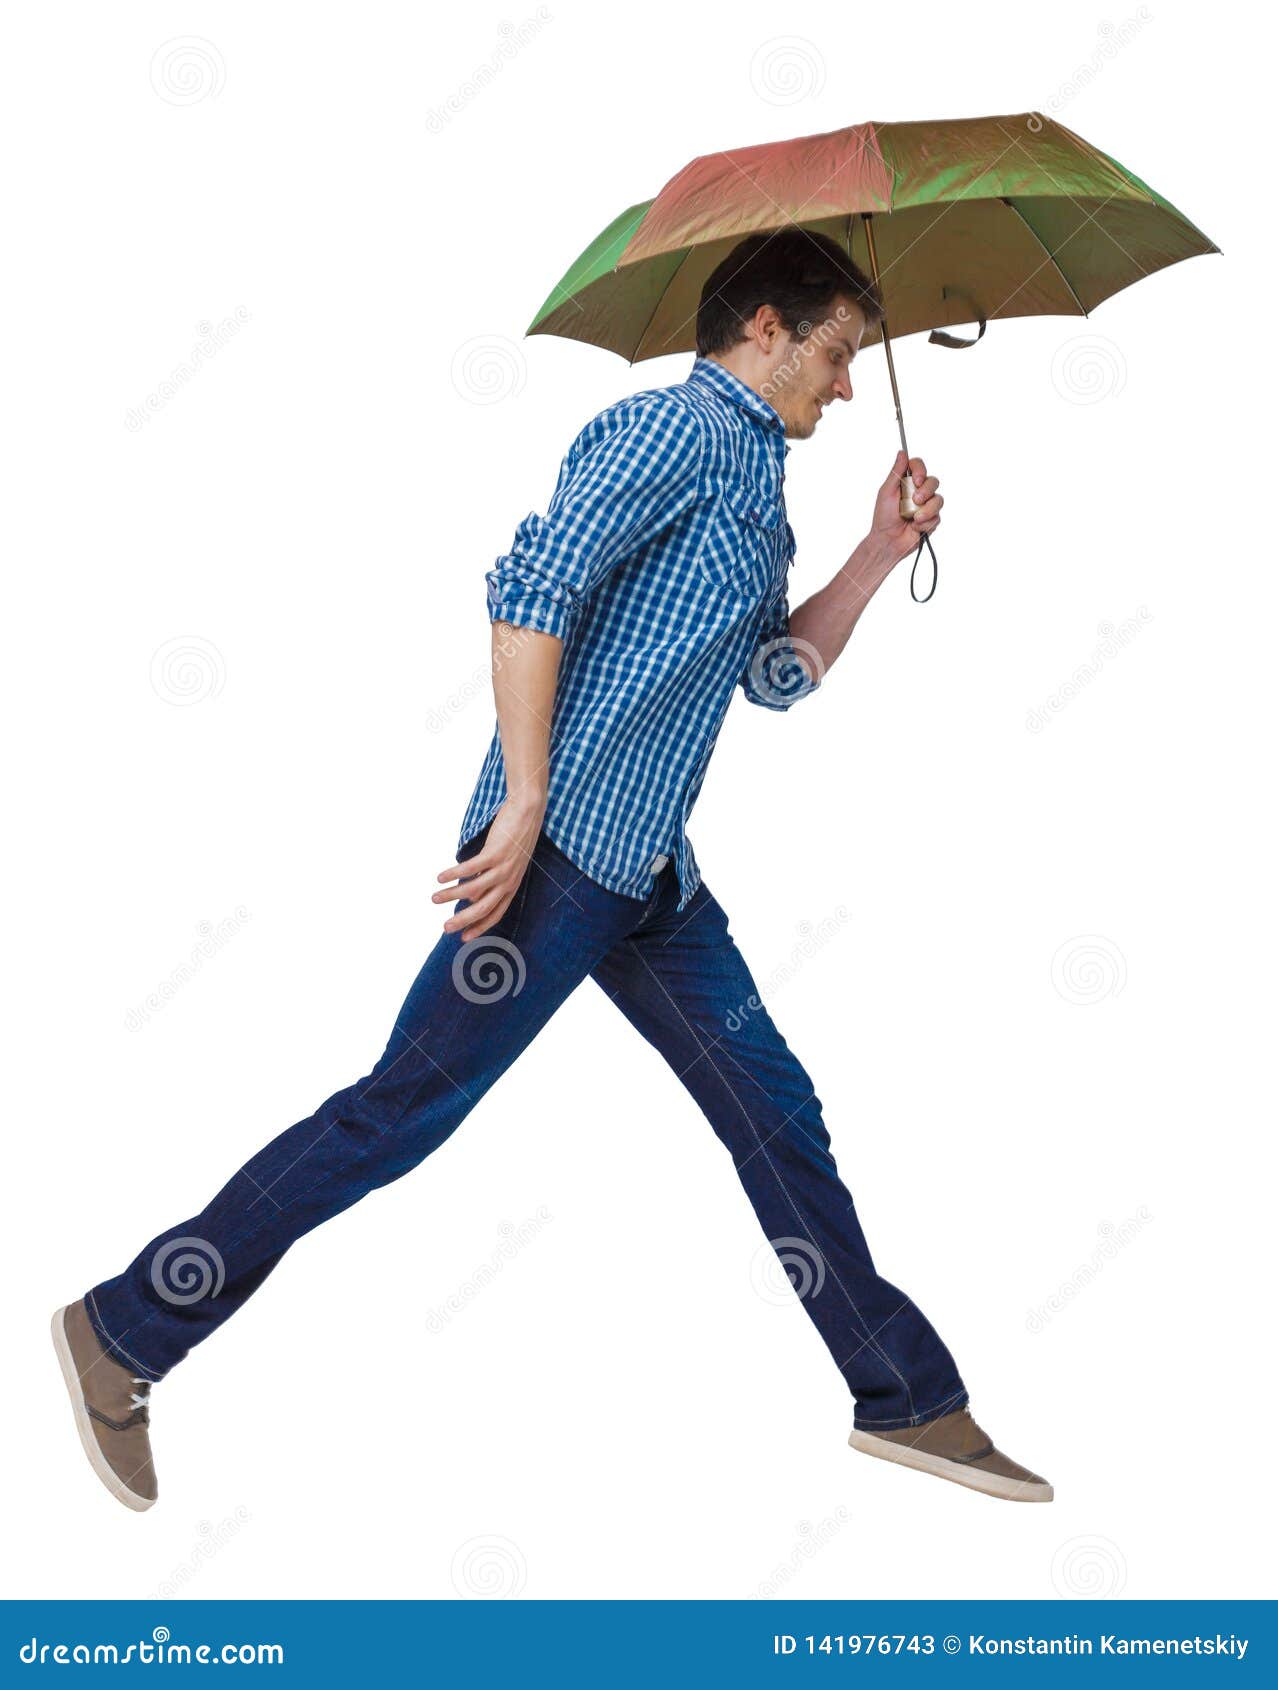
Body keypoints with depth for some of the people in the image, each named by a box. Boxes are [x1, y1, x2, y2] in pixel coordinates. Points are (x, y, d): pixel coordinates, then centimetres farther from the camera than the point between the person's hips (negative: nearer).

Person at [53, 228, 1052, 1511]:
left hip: (652, 872, 10)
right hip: (562, 847, -10)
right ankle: (124, 1335, 3)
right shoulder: (678, 426, -8)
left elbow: (777, 674, 25)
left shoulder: (752, 485, 22)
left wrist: (881, 552, 17)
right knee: (405, 1108, -8)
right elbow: (531, 586, -20)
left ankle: (908, 1399, 23)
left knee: (778, 1115, 12)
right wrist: (524, 802, -24)